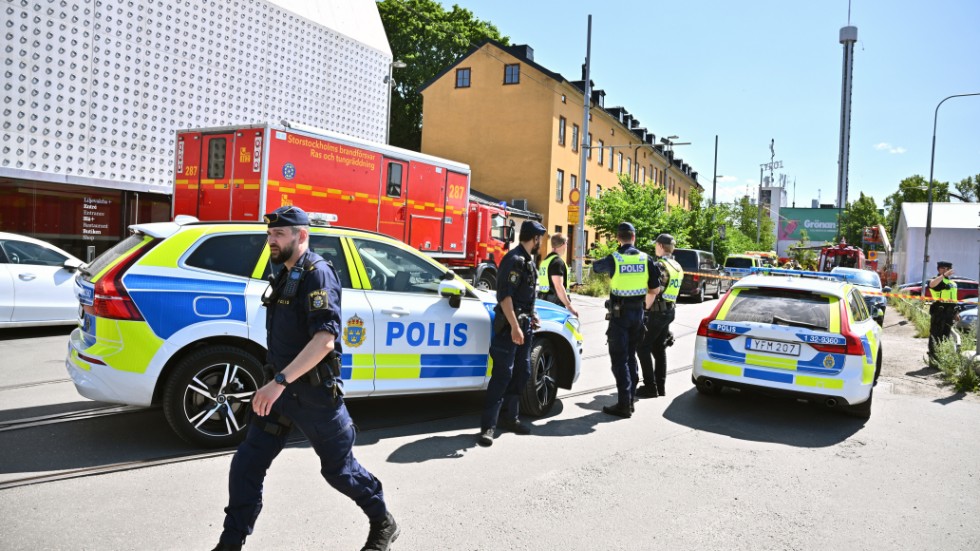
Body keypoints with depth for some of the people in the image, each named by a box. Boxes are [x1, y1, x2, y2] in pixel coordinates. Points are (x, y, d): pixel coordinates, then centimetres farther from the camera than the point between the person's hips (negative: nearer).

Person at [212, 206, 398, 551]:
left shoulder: (317, 274, -17)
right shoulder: (285, 276, 11)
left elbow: (325, 340, -29)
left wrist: (279, 381, -34)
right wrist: (276, 383, 20)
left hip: (313, 392, -8)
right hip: (281, 389, 8)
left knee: (338, 467, 8)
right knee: (246, 467, 5)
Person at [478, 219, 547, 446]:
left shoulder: (528, 260, 15)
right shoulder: (514, 260, -15)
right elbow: (505, 296, -22)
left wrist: (530, 317, 23)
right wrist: (514, 327, -26)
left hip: (523, 325, 10)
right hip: (509, 325, -10)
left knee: (522, 373, 14)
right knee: (502, 375, -9)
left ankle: (509, 418, 25)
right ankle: (488, 426, -5)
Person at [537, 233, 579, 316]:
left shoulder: (545, 260, 16)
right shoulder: (558, 261, -13)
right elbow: (558, 287, -21)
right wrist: (569, 306, -21)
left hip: (543, 301, 9)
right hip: (555, 303, -9)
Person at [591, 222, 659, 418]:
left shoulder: (613, 259, -10)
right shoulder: (645, 259, 0)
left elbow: (595, 266, 12)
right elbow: (653, 289, 6)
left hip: (619, 313, -4)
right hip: (638, 312, 4)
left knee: (620, 359, -1)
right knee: (631, 356, 16)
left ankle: (624, 404, -4)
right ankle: (630, 400, 21)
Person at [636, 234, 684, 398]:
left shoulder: (659, 266, -16)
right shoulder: (678, 267, 12)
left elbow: (654, 291, -26)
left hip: (657, 312, -9)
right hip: (669, 310, 9)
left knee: (643, 347, -2)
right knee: (659, 349, 14)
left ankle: (650, 387, -3)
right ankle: (660, 387, 18)